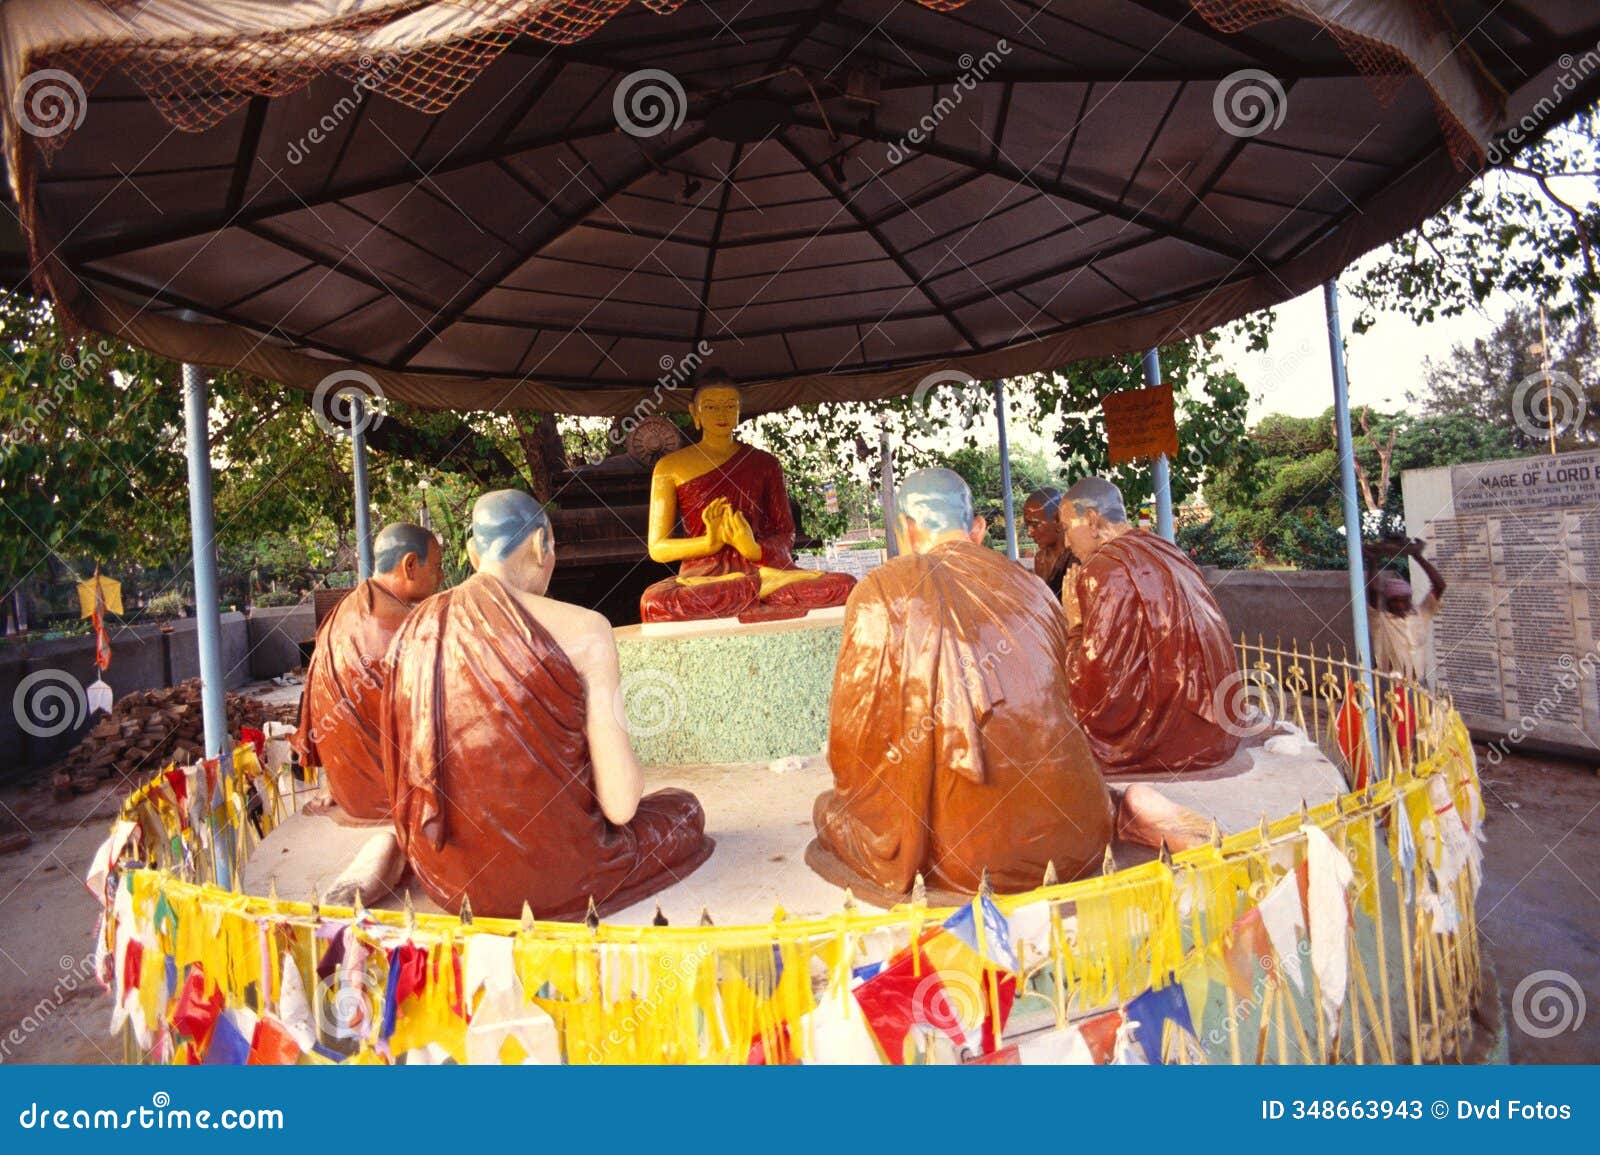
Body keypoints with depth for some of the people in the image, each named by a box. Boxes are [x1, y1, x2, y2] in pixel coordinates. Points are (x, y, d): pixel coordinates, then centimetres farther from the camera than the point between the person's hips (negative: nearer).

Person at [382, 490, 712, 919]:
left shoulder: (412, 631, -2)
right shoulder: (582, 630, -20)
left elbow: (402, 777, 7)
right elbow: (620, 803, -20)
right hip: (551, 876, -6)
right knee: (683, 808, 19)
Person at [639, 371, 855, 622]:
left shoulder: (764, 463, 19)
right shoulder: (670, 467, 13)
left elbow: (785, 535, 13)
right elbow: (657, 548, 7)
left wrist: (755, 550, -11)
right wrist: (710, 542, -13)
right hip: (703, 574, -2)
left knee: (844, 585, -28)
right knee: (654, 602, -39)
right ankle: (765, 593, -24)